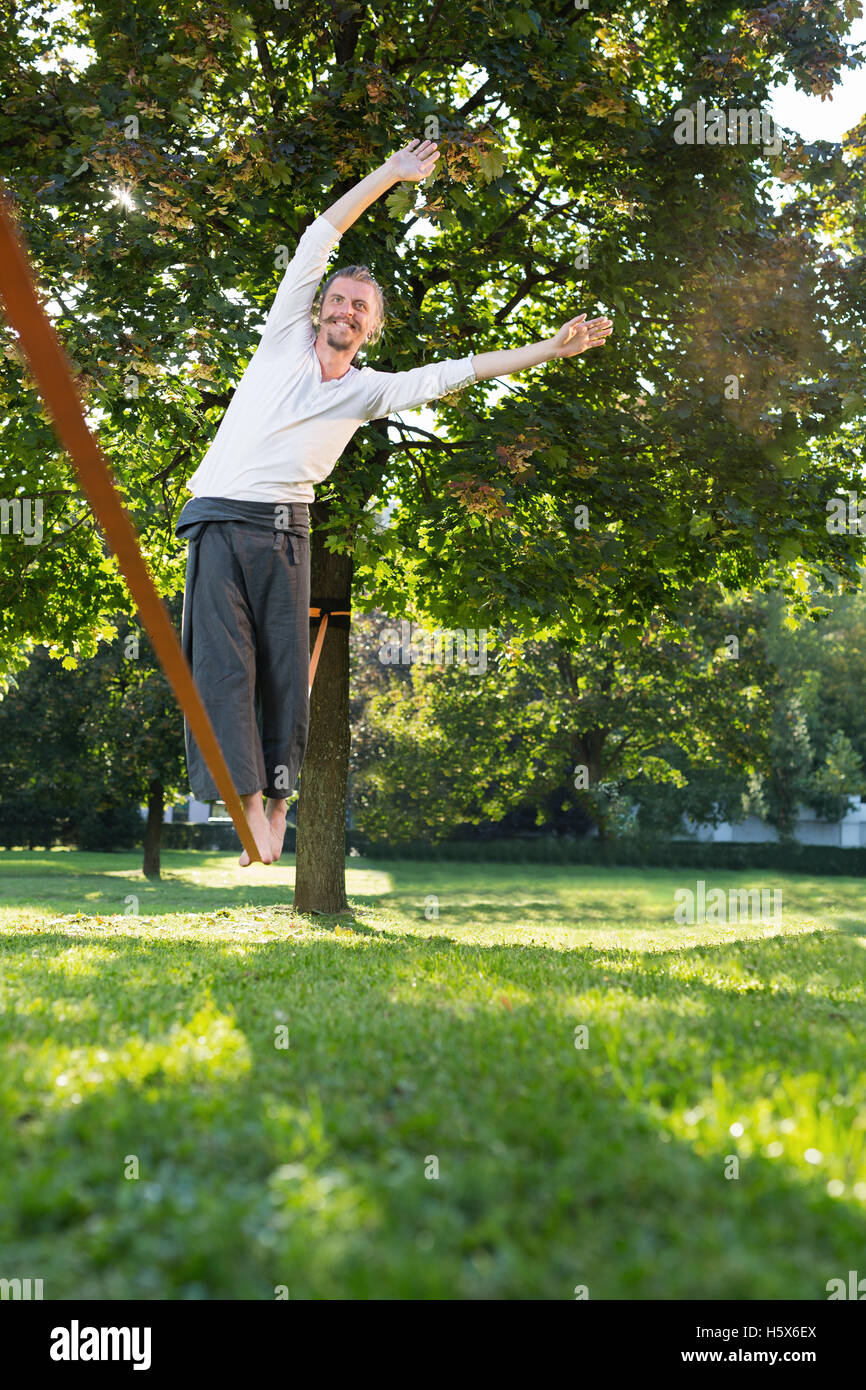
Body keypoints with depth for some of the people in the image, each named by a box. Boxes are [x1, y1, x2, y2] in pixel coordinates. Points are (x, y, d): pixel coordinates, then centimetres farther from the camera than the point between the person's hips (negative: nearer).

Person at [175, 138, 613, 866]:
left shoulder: (370, 390, 14)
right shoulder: (286, 339, 11)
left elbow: (459, 371, 10)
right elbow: (318, 240, 10)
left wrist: (550, 348, 6)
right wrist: (391, 174, 10)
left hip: (286, 530, 2)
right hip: (219, 520, -2)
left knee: (286, 669, -2)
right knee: (223, 663, -10)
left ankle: (276, 807, 3)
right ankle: (249, 807, -12)